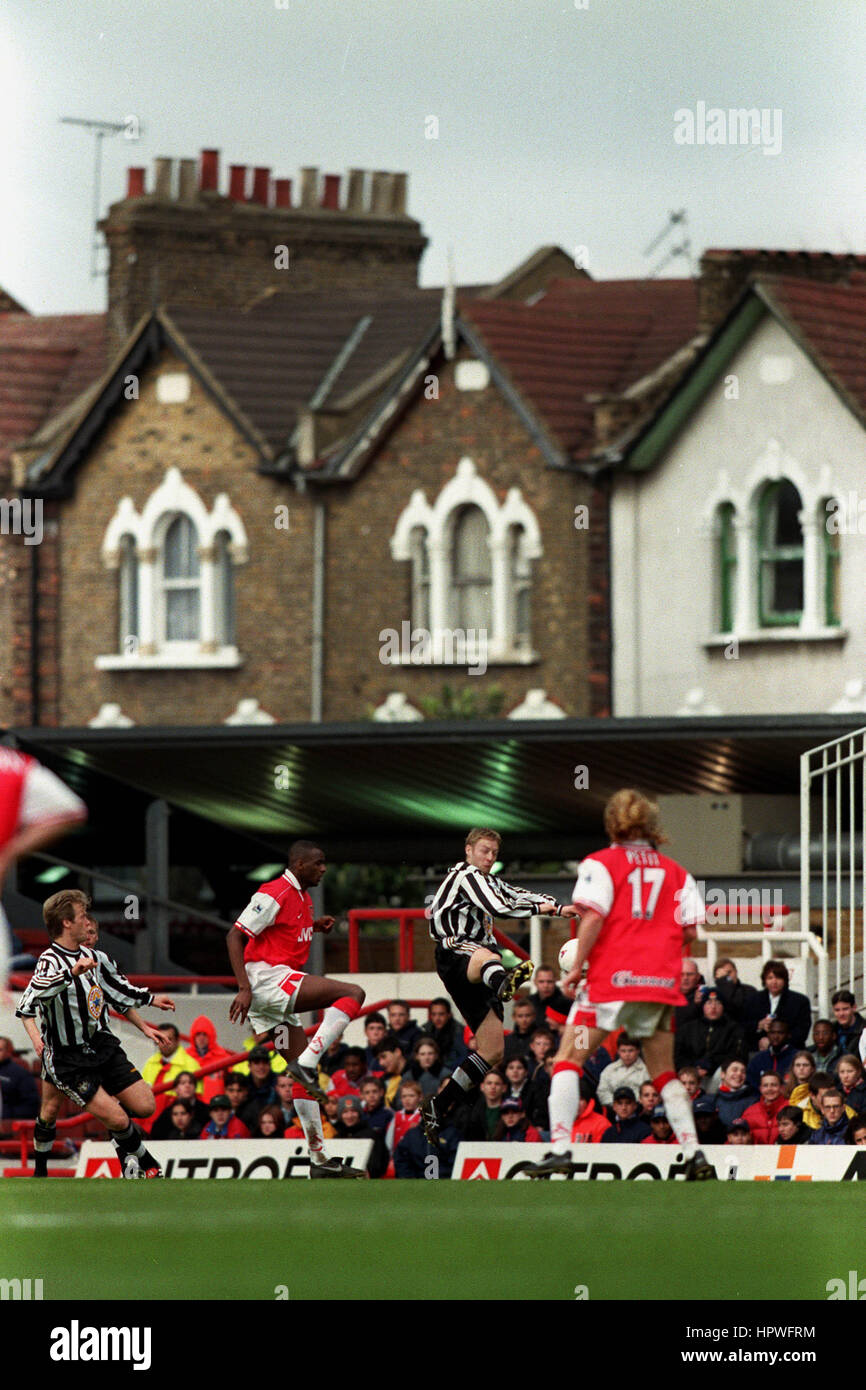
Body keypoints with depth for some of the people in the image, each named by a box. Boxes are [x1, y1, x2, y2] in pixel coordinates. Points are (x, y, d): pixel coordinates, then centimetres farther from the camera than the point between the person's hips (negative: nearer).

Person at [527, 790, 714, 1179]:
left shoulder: (601, 864, 1)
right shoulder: (677, 872, 13)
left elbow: (594, 917, -11)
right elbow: (691, 930, 7)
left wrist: (577, 967, -3)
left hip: (612, 976, -4)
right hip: (661, 983, 4)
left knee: (568, 1059, 3)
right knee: (663, 1073, 14)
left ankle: (560, 1148, -11)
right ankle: (694, 1155, 2)